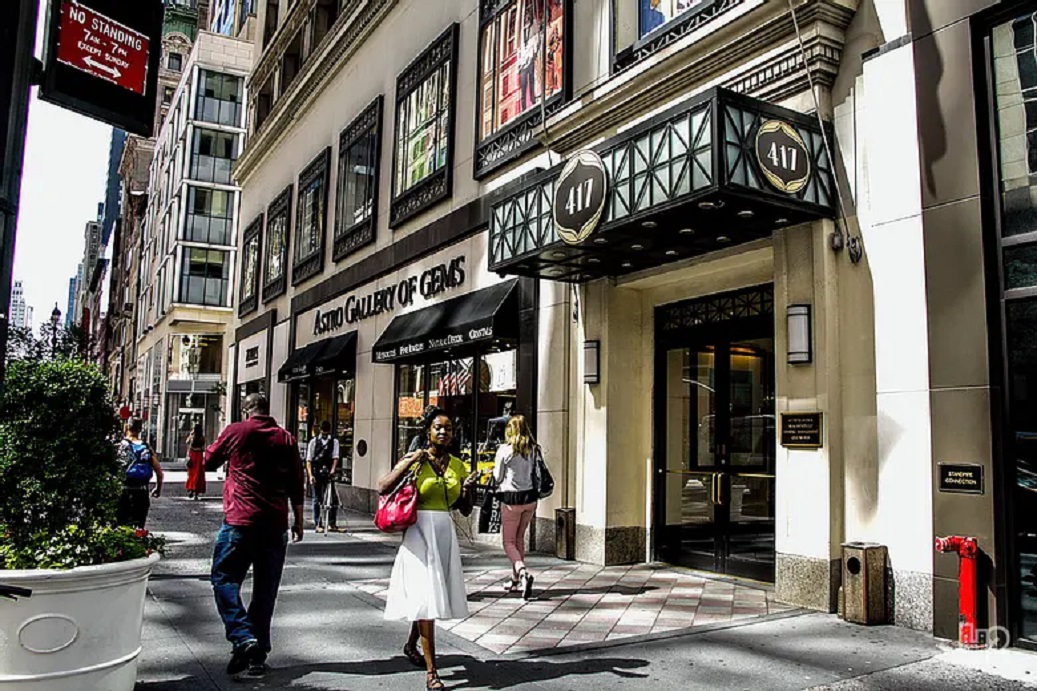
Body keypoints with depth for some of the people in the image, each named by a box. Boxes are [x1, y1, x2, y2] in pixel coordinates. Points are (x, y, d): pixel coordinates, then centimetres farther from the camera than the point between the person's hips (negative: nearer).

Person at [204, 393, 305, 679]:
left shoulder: (236, 431, -1)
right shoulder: (286, 439, 7)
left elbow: (209, 461, 14)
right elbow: (296, 485, 9)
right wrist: (298, 521, 17)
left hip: (240, 520, -3)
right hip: (275, 523, 3)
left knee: (225, 579, 5)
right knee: (265, 590, 10)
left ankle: (243, 638, -13)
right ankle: (259, 656, 14)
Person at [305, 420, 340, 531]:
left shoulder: (334, 441, 7)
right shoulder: (314, 442, 3)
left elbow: (335, 457, -3)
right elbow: (308, 460, 0)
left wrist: (333, 470, -20)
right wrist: (310, 475, -11)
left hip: (328, 474, 1)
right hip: (316, 474, -1)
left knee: (333, 499, -2)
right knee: (317, 499, 5)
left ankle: (332, 524, 5)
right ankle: (317, 524, 11)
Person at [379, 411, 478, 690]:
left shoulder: (458, 466, 8)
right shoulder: (415, 460, -3)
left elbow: (465, 510, 12)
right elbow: (383, 487, -13)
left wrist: (467, 490, -6)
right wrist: (408, 463, -17)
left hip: (445, 534, 5)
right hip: (419, 532, -5)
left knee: (434, 596, 16)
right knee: (425, 598, -8)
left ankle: (411, 644, 43)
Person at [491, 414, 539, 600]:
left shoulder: (504, 449, -11)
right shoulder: (533, 449, 1)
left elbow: (497, 478, -3)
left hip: (511, 499, -5)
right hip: (530, 497, 5)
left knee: (508, 542, 5)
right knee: (519, 539, 19)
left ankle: (523, 572, -19)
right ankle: (516, 580, 25)